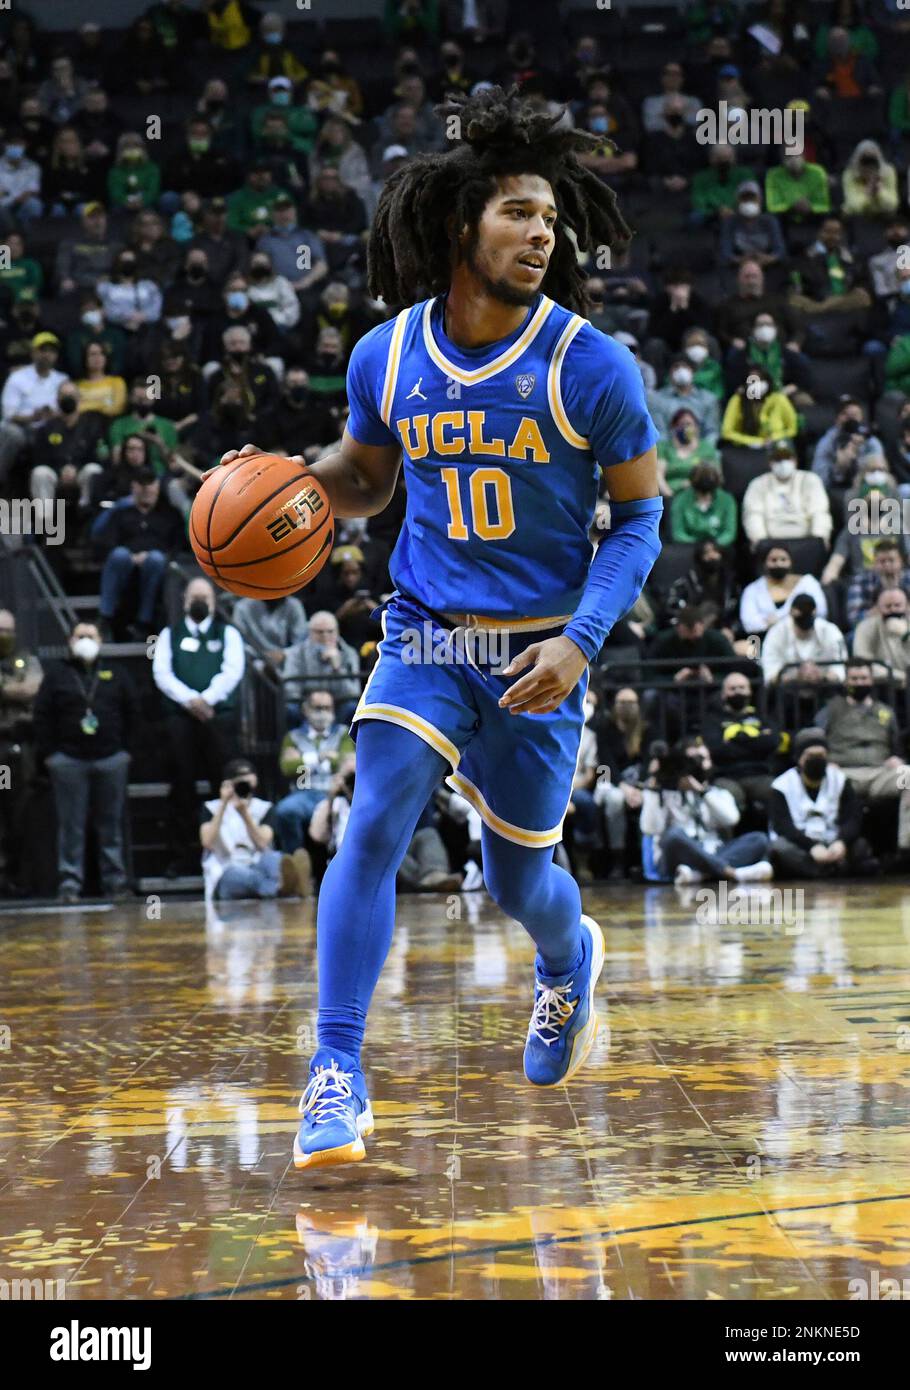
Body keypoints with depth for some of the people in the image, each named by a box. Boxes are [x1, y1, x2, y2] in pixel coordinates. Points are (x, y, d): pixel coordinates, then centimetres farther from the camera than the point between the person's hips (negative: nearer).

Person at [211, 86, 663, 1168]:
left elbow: (639, 513, -5)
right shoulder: (386, 357, -3)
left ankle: (569, 959, 46)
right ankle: (337, 1071, -12)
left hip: (540, 650, -1)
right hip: (424, 629, 1)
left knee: (517, 880, 9)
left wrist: (580, 640, -18)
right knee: (373, 824, -18)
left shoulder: (591, 366, -12)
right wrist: (298, 478, -9)